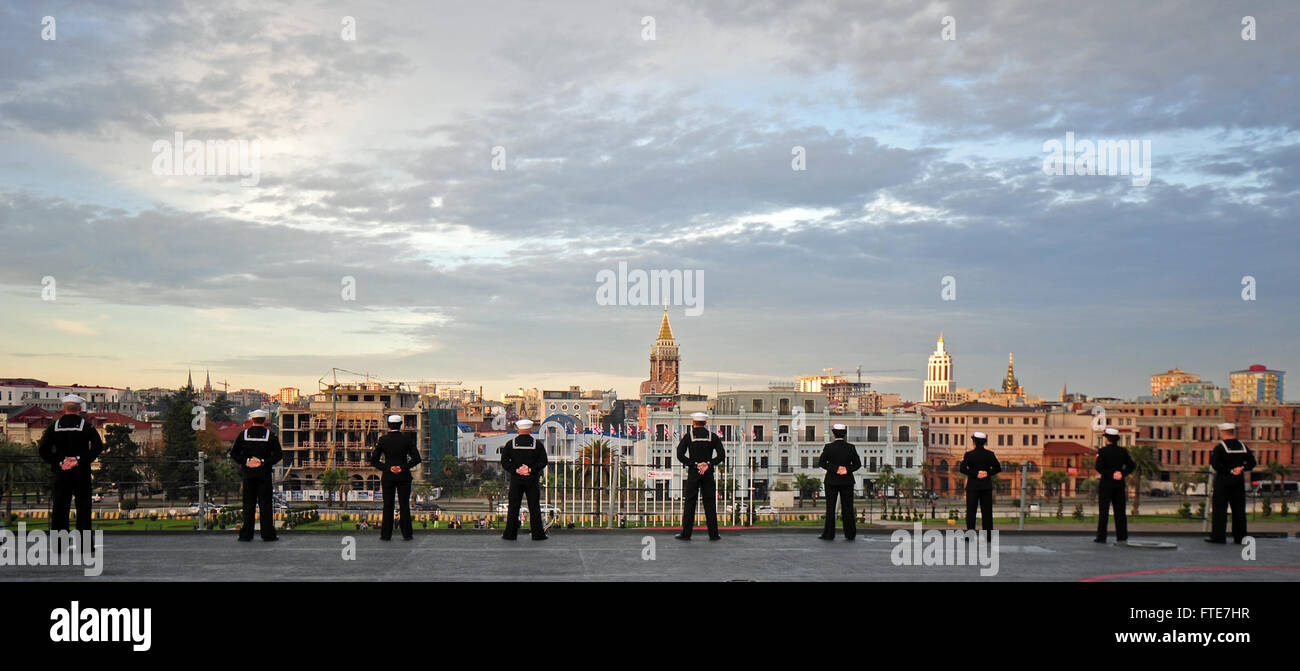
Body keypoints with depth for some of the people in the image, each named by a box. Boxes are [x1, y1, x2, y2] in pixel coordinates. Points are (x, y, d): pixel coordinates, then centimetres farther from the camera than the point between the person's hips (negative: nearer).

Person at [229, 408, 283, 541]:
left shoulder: (243, 434, 4)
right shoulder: (270, 435, 0)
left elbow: (233, 453, 0)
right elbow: (278, 454, -8)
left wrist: (246, 462, -2)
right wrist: (263, 462, -8)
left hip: (248, 474, 2)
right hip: (264, 474, -2)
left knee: (248, 503, 5)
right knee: (265, 503, 1)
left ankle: (246, 534, 4)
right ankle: (268, 534, 0)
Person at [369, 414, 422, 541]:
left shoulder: (383, 439, -3)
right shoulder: (407, 439, -4)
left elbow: (374, 461, -4)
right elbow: (416, 458, -9)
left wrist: (388, 468, -8)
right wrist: (403, 467, -9)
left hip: (388, 477, 0)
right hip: (404, 476, 0)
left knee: (388, 505, 6)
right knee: (405, 505, 6)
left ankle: (386, 534, 6)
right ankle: (407, 534, 7)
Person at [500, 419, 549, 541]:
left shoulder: (510, 444, 3)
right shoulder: (537, 444, 2)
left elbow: (504, 461, -4)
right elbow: (544, 461, -6)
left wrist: (516, 470, -8)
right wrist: (531, 470, -10)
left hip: (516, 480, 0)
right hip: (532, 480, 0)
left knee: (513, 506, 6)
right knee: (534, 506, 4)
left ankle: (510, 534, 7)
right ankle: (538, 534, 4)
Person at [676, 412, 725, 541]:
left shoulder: (688, 436, 0)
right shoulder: (713, 436, 4)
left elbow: (680, 455, -9)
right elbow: (722, 455, -4)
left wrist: (694, 464, -8)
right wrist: (709, 464, -8)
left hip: (693, 472, -1)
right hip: (708, 473, 1)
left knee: (689, 503, 2)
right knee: (710, 503, 5)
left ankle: (686, 533, 0)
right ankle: (713, 534, 5)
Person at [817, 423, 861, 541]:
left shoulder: (828, 447, -7)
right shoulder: (851, 447, -1)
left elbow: (821, 463, -9)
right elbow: (858, 464, 0)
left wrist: (835, 469, -11)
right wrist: (847, 470, -9)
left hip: (832, 481, -2)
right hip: (847, 480, 2)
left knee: (830, 507, 3)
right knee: (847, 507, 6)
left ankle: (829, 534, 3)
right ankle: (850, 534, 7)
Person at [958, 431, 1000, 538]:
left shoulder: (969, 454, -5)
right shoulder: (990, 454, 2)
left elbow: (962, 468, -14)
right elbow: (998, 468, 0)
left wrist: (975, 474, -11)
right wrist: (988, 473, -5)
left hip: (973, 485, -2)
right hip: (987, 486, 2)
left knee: (971, 509, 0)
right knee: (986, 510, 7)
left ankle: (971, 530, -10)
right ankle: (987, 532, 7)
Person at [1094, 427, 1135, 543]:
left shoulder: (1102, 451, -8)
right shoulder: (1123, 451, 5)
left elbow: (1098, 467, -17)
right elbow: (1131, 465, 3)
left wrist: (1110, 474, -10)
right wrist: (1122, 474, -2)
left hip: (1106, 483, -4)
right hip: (1120, 484, 4)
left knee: (1103, 510, -1)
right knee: (1120, 510, 9)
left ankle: (1101, 537, -3)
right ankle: (1122, 536, 9)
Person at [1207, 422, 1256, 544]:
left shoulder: (1219, 447, -8)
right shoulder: (1243, 446, 8)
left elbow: (1215, 465, -18)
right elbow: (1252, 463, 7)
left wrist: (1230, 470, -12)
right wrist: (1241, 468, -6)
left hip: (1223, 481, -5)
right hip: (1239, 481, 5)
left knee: (1220, 508, -1)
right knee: (1239, 509, 8)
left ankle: (1218, 536, -3)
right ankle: (1239, 537, 10)